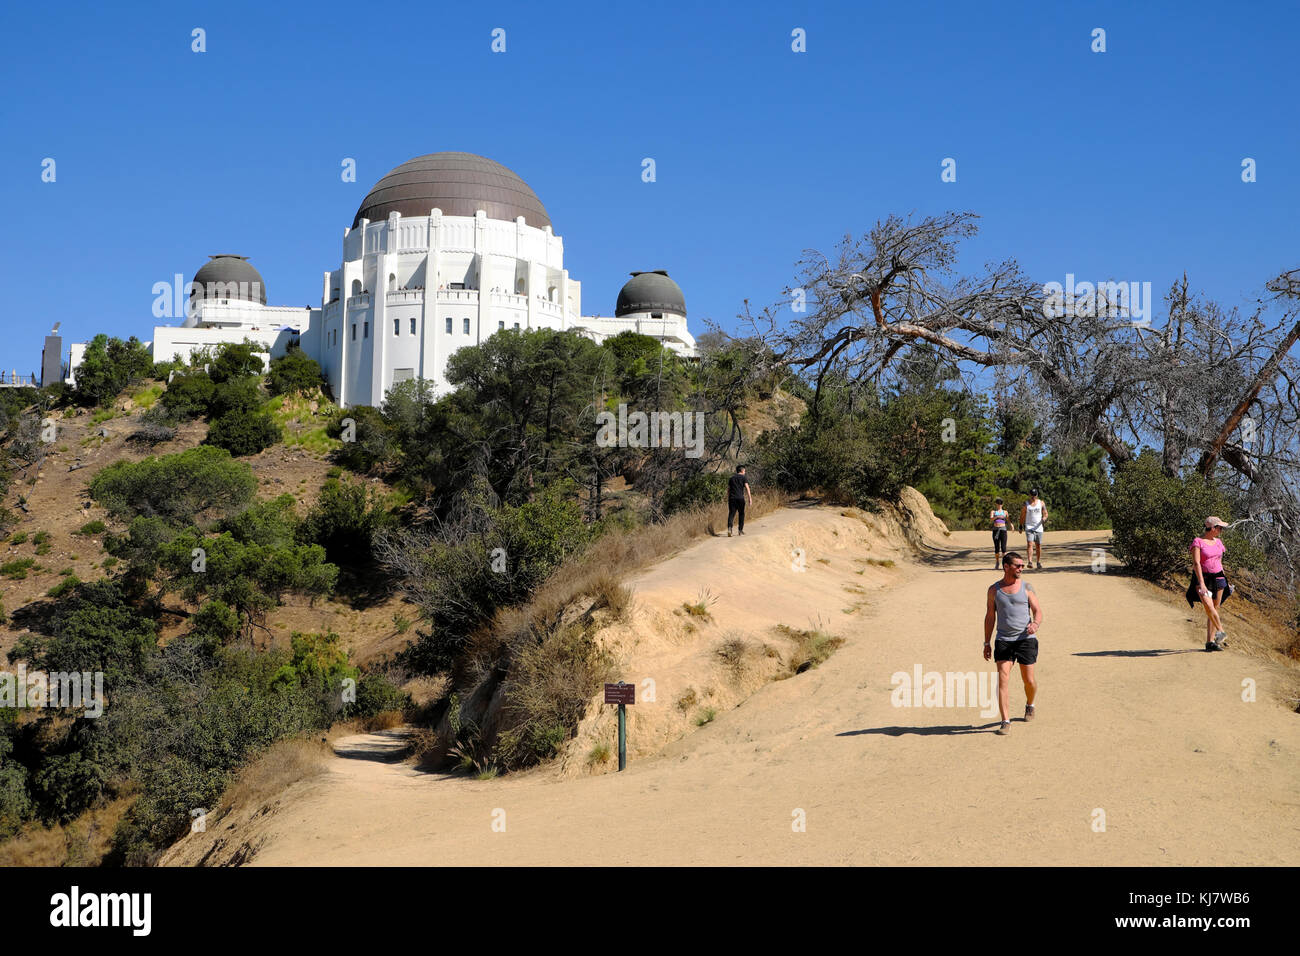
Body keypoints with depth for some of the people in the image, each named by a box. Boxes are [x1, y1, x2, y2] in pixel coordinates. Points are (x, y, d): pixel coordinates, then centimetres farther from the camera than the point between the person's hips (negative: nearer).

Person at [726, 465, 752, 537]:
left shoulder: (731, 478, 18)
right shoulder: (744, 478, 4)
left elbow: (728, 489, 18)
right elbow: (747, 488, -8)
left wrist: (728, 499, 25)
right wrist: (750, 498, -12)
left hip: (732, 498, 3)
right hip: (740, 498, -3)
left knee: (731, 514, -5)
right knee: (741, 514, 14)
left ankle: (729, 528, -27)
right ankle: (740, 530, 16)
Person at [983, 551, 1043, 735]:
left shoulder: (1026, 587, 3)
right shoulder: (994, 589, 5)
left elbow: (1038, 611, 1)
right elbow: (990, 616, 11)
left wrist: (1035, 624, -23)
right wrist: (987, 643, 10)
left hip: (1026, 639, 0)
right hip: (1003, 640, 0)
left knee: (1029, 680, 6)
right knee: (1003, 678, -13)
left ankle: (1029, 705, 39)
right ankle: (1005, 722, -12)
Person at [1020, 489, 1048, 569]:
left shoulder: (1041, 503, 7)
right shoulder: (1026, 504, 4)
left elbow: (1045, 513, 7)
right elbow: (1022, 516, 11)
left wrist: (1044, 519, -14)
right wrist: (1021, 526, 9)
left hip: (1038, 527, 2)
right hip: (1029, 527, -2)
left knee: (1038, 546, 9)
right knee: (1030, 544, -17)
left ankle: (1039, 562, 23)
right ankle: (1030, 562, -26)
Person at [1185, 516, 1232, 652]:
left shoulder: (1218, 542, 13)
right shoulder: (1198, 542, -6)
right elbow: (1196, 563, -15)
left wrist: (1226, 582, 24)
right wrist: (1201, 583, -25)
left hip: (1218, 578, 6)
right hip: (1203, 578, -5)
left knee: (1214, 610, 1)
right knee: (1208, 605, -28)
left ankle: (1210, 642, 2)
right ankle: (1220, 631, -23)